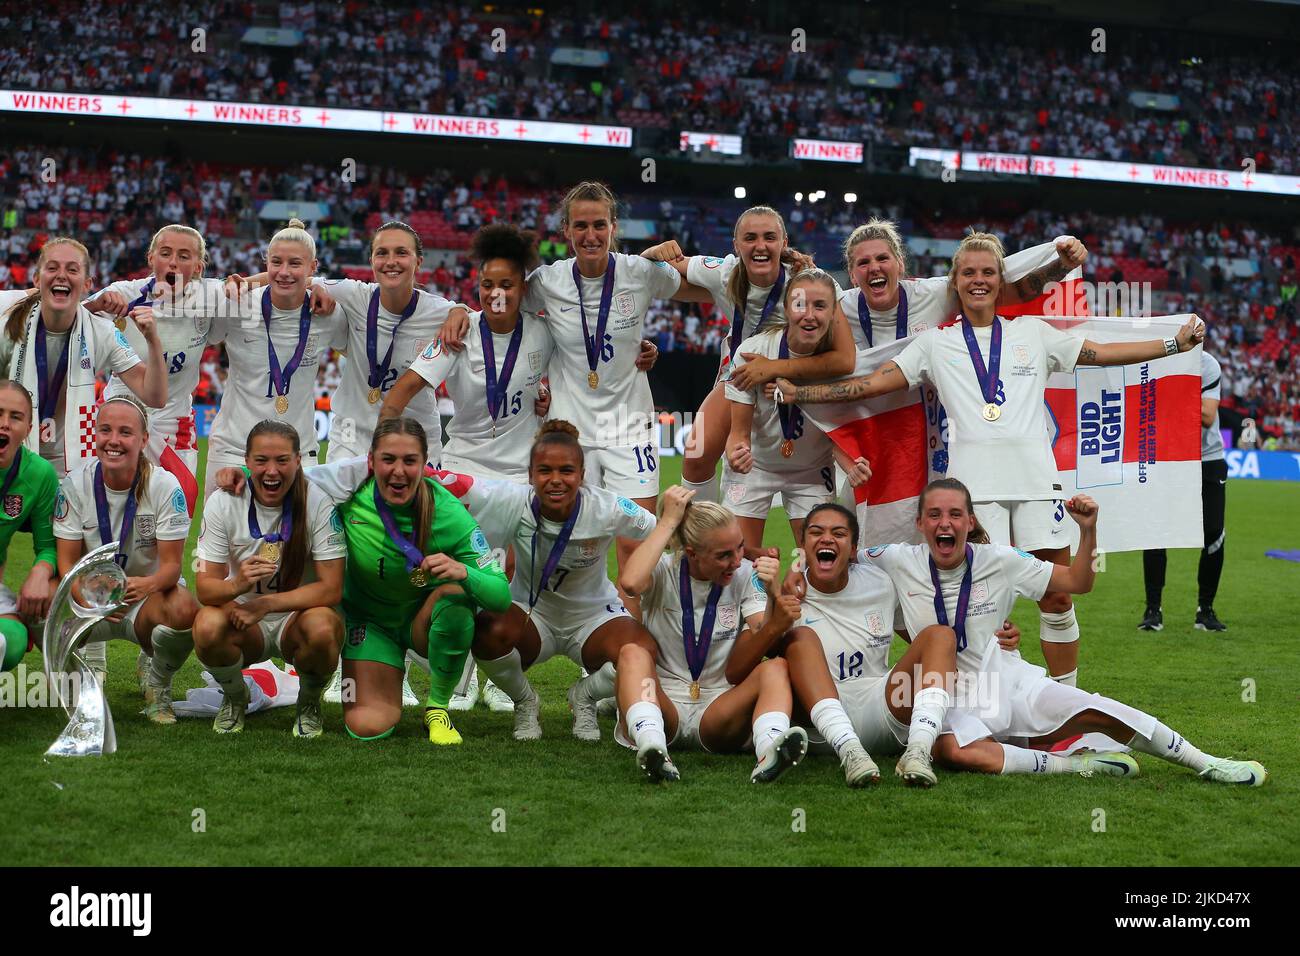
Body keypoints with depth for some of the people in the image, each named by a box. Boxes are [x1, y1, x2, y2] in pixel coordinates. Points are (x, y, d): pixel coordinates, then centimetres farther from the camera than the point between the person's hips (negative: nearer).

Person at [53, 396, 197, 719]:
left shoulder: (165, 485, -14)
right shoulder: (75, 484, -8)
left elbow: (171, 564, -15)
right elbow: (67, 561, -7)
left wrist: (148, 585, -40)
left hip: (149, 595, -2)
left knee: (184, 610, -38)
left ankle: (158, 683, -2)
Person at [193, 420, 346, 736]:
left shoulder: (318, 503, -15)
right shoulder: (223, 502, -10)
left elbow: (331, 590, -17)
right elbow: (205, 588, -13)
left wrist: (265, 604, -27)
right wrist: (237, 585, -37)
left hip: (297, 616, -1)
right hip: (242, 619, 1)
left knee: (322, 629, -35)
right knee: (208, 626, -32)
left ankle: (309, 702, 0)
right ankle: (234, 697, 3)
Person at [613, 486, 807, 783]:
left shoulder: (747, 576, 2)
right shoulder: (664, 570, -3)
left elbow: (737, 671, -7)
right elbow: (630, 582, -30)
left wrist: (773, 627, -28)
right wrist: (668, 521, -18)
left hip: (718, 713, 1)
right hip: (663, 706, -1)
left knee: (775, 667, -24)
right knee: (633, 652, -28)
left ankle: (770, 751, -55)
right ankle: (650, 746, -54)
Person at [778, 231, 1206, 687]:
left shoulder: (1033, 332, 17)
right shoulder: (935, 342, 14)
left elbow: (1102, 352, 18)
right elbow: (874, 382, 9)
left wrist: (1174, 344, 12)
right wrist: (797, 393, 1)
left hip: (1035, 474, 1)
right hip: (973, 478, -1)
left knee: (1056, 595, 0)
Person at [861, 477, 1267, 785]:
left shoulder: (999, 560, -2)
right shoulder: (899, 561, -4)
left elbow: (1078, 582, 7)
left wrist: (1087, 529, -10)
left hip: (1012, 682, 2)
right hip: (955, 704, -2)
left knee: (1094, 710, -23)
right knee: (948, 750, -38)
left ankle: (1207, 764, -9)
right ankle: (1073, 765, -27)